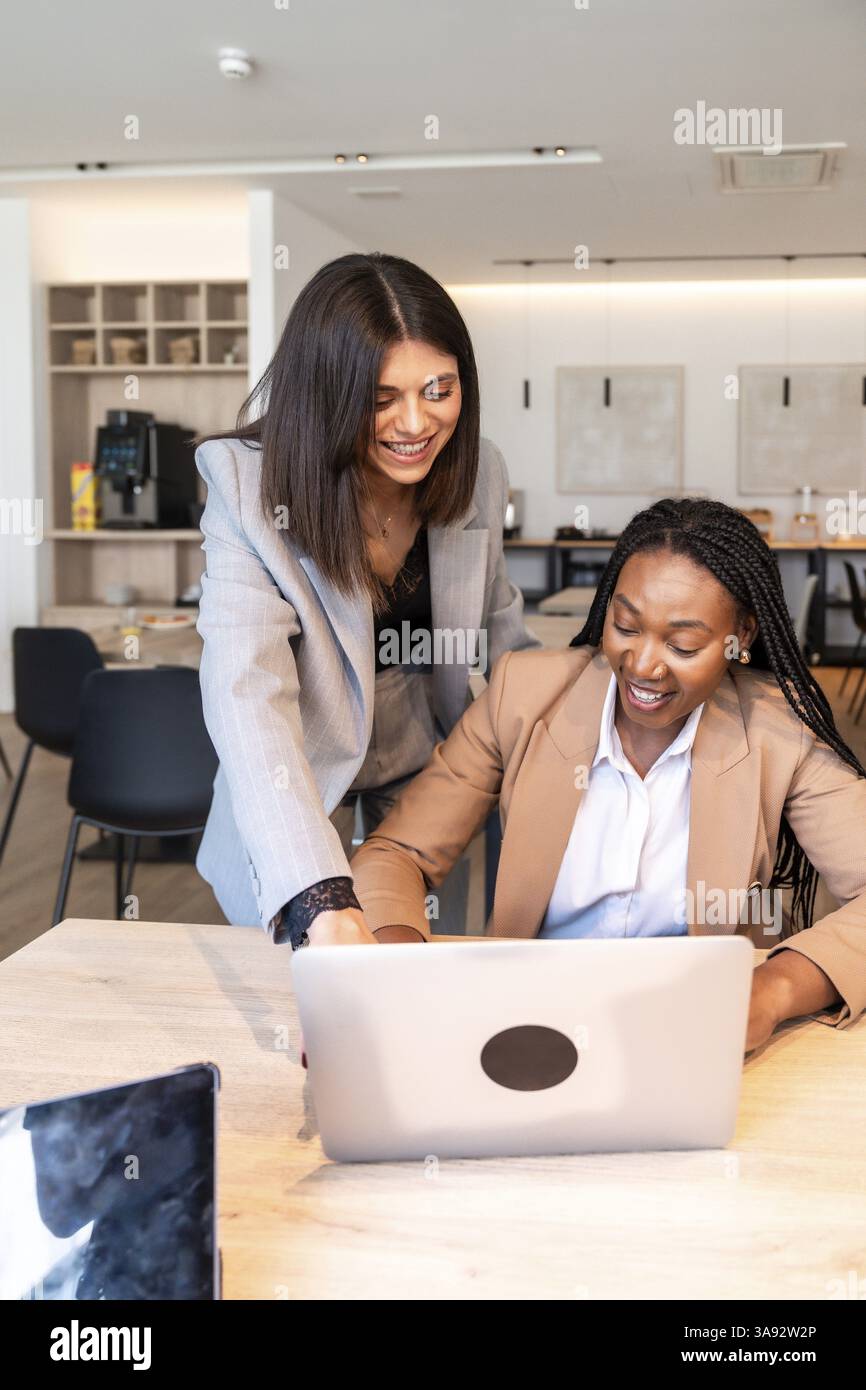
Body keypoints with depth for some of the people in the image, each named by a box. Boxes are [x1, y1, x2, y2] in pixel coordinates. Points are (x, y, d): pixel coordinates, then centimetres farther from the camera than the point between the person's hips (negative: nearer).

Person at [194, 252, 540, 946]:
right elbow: (246, 698, -42)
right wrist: (319, 903, -54)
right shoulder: (252, 496, -29)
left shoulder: (478, 473, -14)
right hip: (300, 779, -3)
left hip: (425, 764, 4)